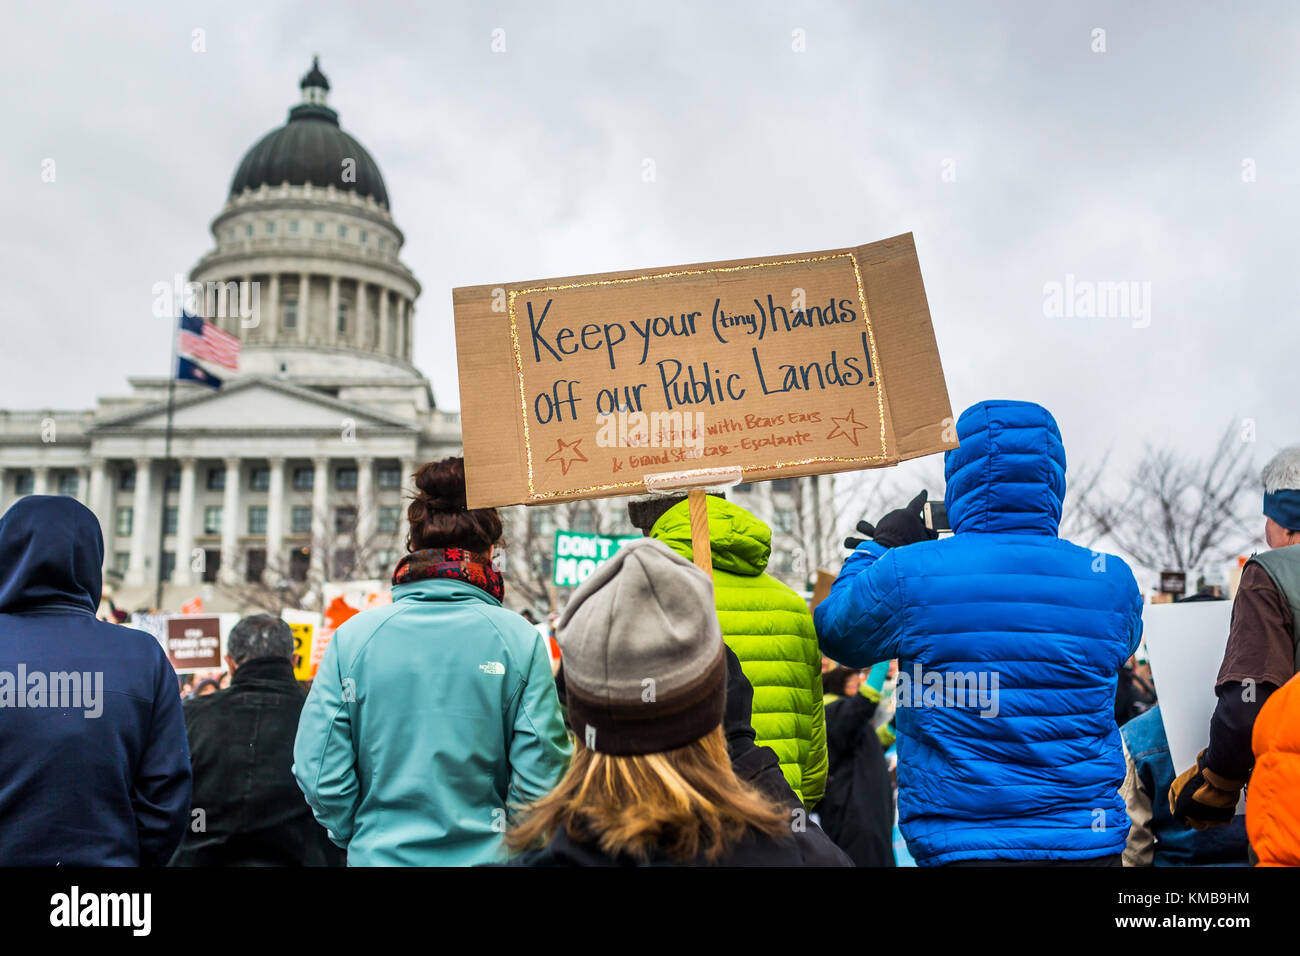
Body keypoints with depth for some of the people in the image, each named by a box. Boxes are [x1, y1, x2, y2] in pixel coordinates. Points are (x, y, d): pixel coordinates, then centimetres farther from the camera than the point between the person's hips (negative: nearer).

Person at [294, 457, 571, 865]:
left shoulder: (352, 636, -6)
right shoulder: (520, 640, -10)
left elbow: (320, 774, -7)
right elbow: (540, 781, -13)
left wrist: (363, 838, 9)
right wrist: (508, 844, 5)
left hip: (381, 855, 1)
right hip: (486, 855, -1)